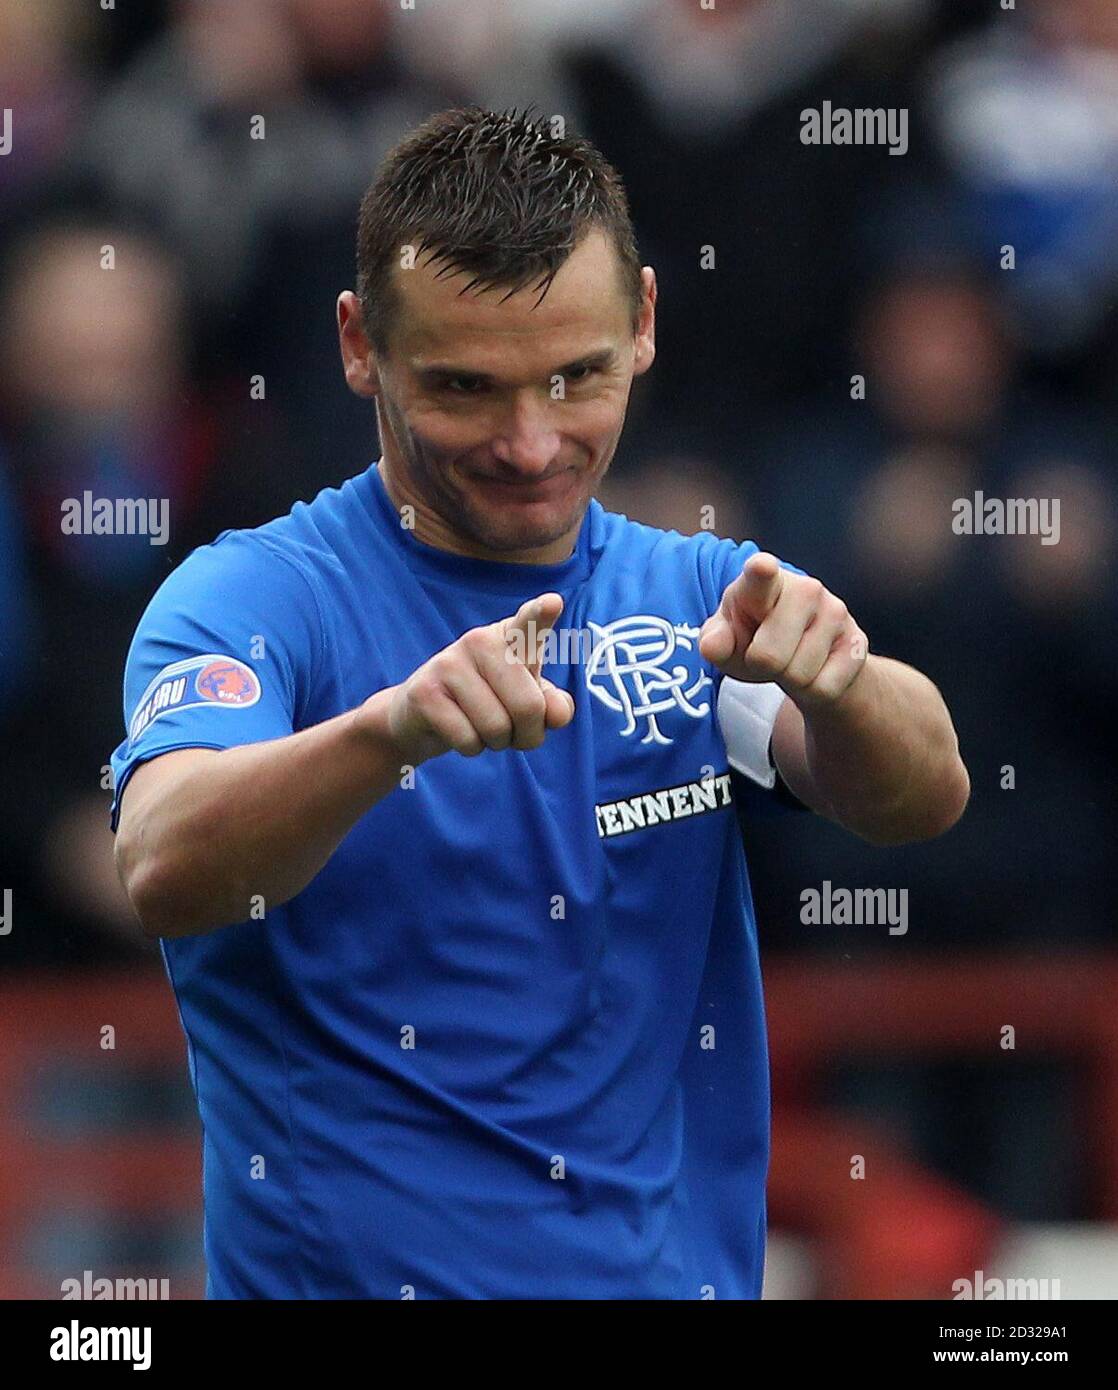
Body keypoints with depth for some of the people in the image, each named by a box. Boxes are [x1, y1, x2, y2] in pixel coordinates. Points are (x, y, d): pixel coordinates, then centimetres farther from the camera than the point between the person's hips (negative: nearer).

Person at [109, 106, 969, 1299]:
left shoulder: (706, 597, 7)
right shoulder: (254, 599, -6)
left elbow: (922, 797, -10)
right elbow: (165, 872, -24)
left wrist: (828, 676, -31)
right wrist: (390, 728, -42)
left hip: (679, 1266, 6)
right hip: (349, 1269, -6)